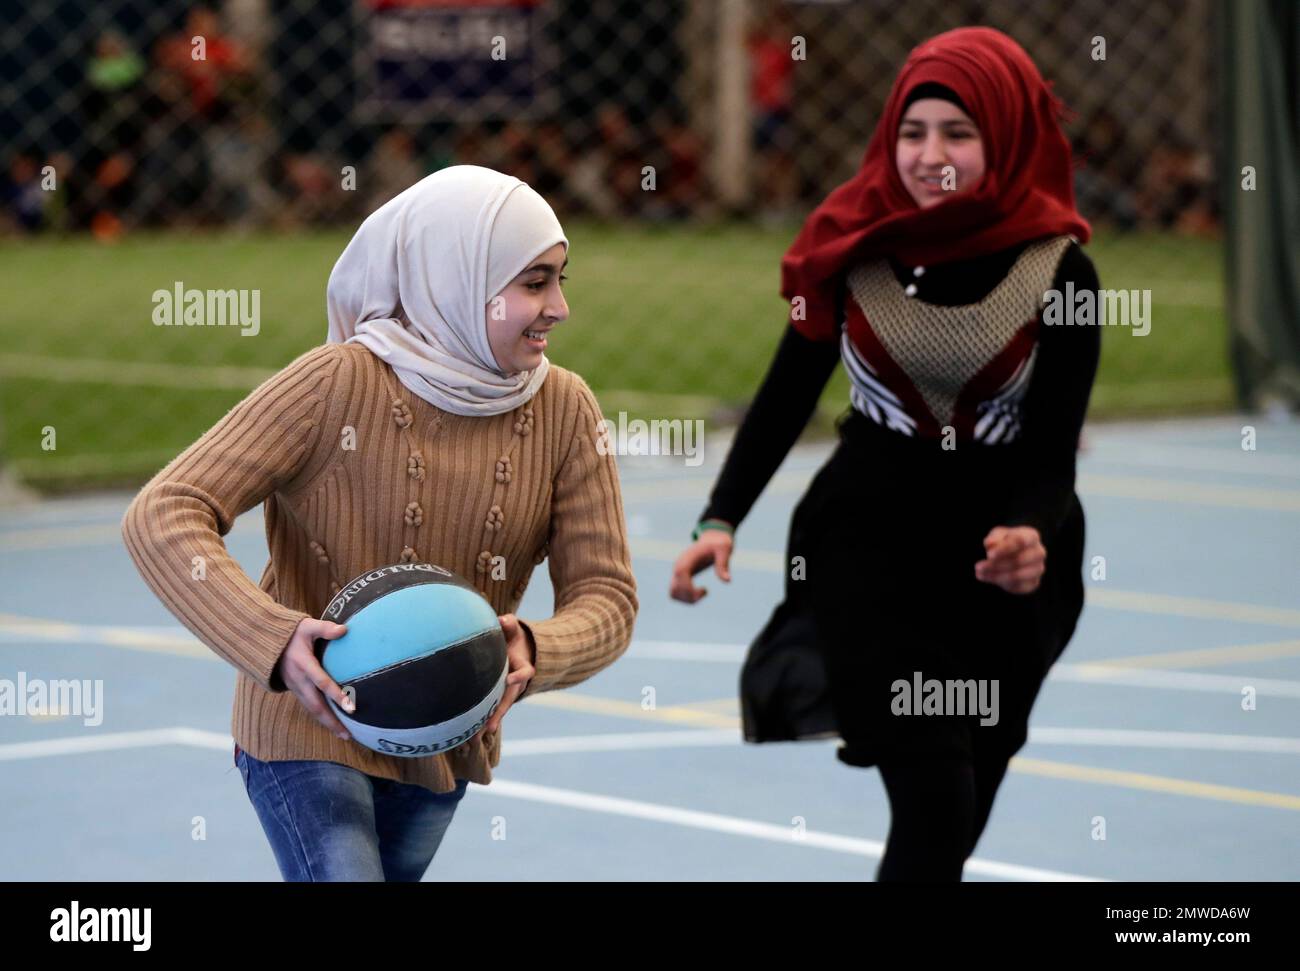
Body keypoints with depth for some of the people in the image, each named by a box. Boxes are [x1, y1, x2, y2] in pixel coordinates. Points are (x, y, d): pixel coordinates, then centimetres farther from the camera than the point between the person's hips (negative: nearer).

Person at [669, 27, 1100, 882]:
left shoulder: (1057, 269, -12)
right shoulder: (856, 243, -9)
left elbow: (1053, 454, -10)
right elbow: (788, 394, 1)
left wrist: (1031, 538, -32)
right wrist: (722, 522, -10)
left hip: (1003, 548, 1)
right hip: (870, 527, -1)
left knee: (956, 822, 9)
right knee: (935, 806, -15)